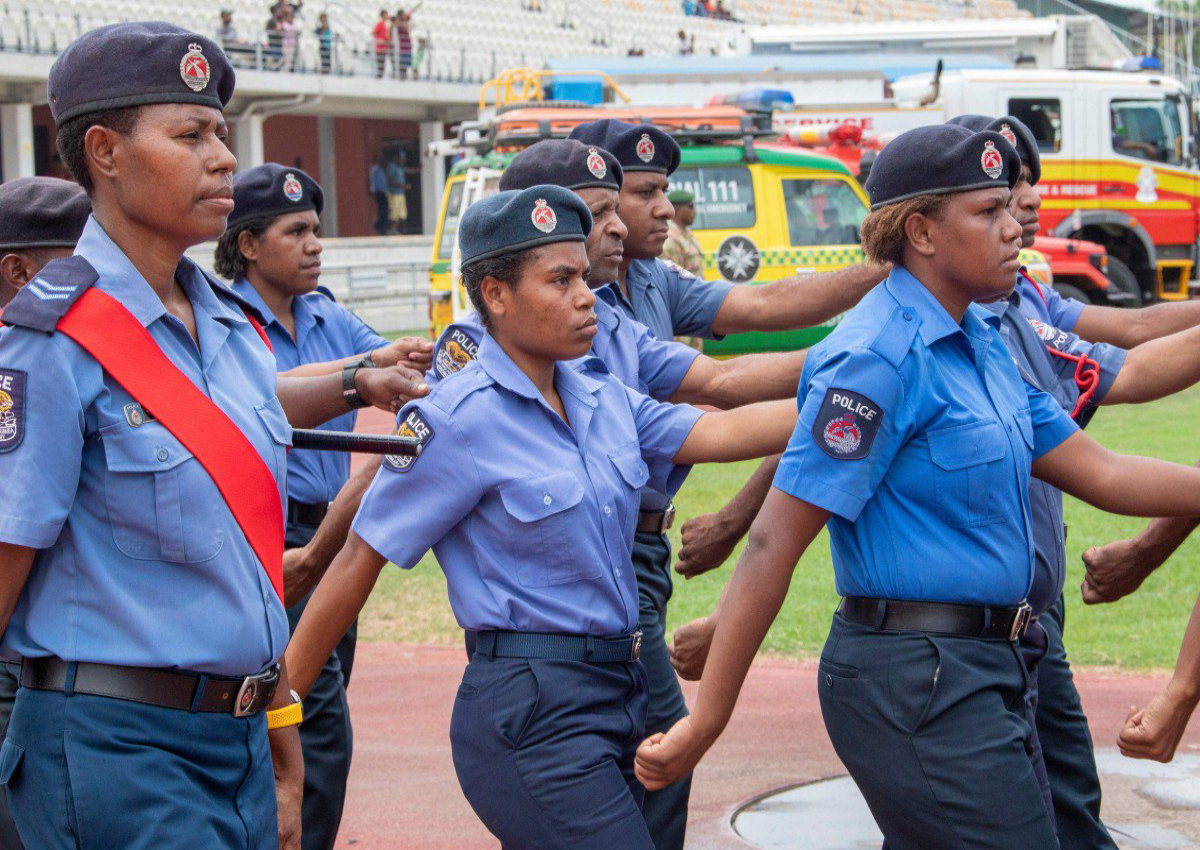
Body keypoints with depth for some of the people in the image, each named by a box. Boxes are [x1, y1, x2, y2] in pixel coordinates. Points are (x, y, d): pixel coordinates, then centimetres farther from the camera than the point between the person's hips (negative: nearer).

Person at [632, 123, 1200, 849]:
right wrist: (705, 722, -21)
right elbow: (775, 544, -19)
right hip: (918, 679, -9)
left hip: (983, 671, 9)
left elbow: (1098, 473, 15)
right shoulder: (882, 357, -16)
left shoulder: (979, 340, 13)